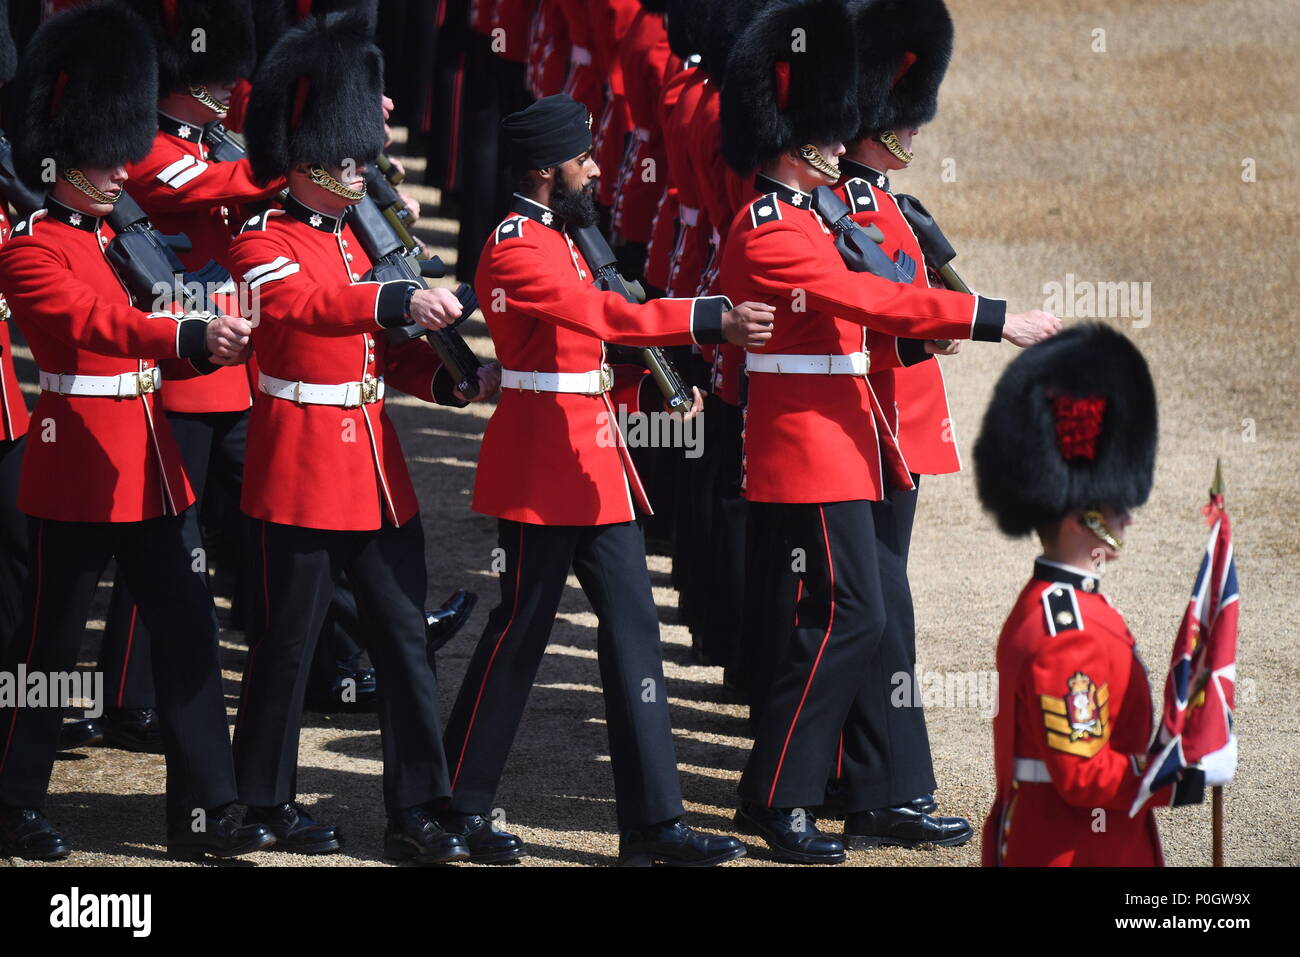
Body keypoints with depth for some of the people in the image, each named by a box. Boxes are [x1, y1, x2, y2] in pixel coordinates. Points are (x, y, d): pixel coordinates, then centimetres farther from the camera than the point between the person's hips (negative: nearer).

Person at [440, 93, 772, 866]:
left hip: (594, 464, 10)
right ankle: (460, 809, 11)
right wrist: (713, 320, -31)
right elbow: (606, 313, -27)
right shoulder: (516, 249, -17)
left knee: (632, 626, 5)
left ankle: (653, 821, 6)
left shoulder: (557, 237, 15)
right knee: (521, 630, -1)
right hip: (543, 470, -10)